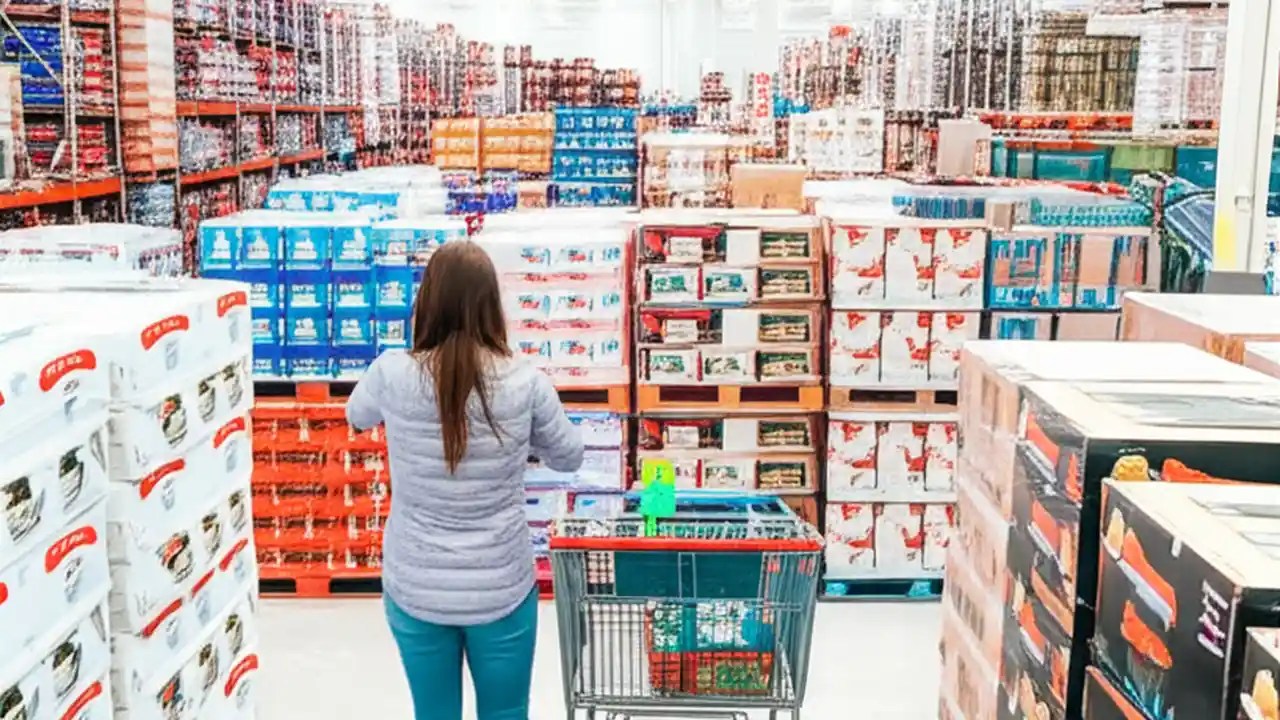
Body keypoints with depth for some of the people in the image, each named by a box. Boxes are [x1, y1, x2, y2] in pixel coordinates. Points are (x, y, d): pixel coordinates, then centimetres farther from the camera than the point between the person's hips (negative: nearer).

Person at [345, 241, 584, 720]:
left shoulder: (393, 374, -14)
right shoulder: (525, 383, -15)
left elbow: (357, 416, 11)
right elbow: (569, 458, 3)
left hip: (415, 591, 1)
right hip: (502, 591, 0)